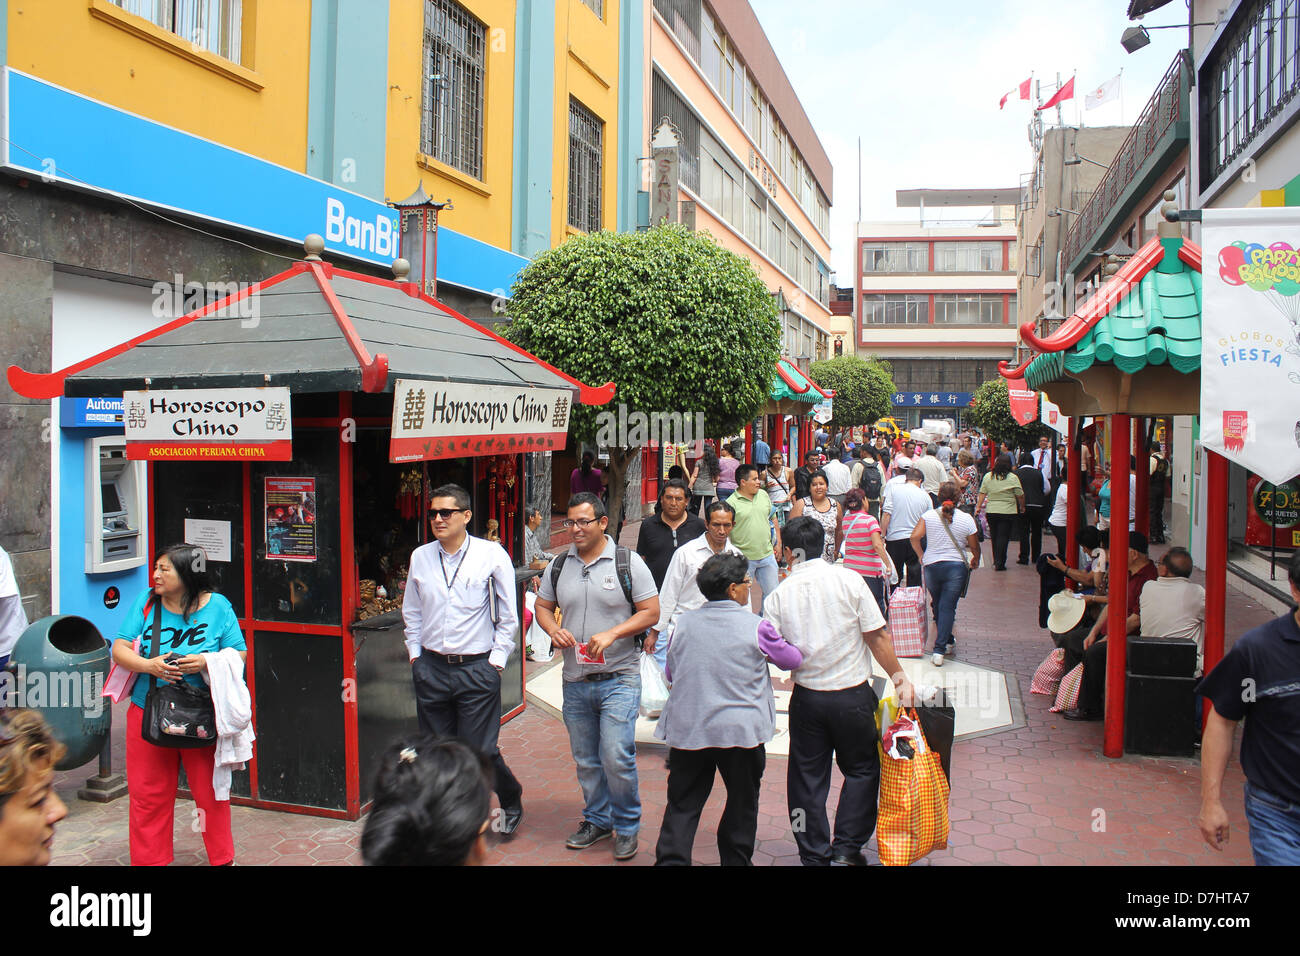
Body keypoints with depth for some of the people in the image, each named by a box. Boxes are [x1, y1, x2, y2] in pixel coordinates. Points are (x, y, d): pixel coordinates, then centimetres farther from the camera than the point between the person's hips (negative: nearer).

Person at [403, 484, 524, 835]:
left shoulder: (492, 555, -5)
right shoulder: (420, 557, 5)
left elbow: (508, 615, -1)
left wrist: (496, 659, -4)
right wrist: (415, 655, 10)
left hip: (477, 669, -4)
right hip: (431, 669, 4)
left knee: (480, 751, 0)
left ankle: (511, 801, 27)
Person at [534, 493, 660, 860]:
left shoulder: (628, 562, -6)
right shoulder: (559, 565, 6)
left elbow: (650, 612, -5)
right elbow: (543, 606, 15)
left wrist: (611, 634, -18)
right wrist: (553, 630, -7)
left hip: (618, 678, -4)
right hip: (575, 680, 4)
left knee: (617, 757, -8)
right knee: (586, 760, 14)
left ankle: (627, 827, 13)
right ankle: (597, 820, 34)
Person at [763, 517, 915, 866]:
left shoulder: (780, 594, -5)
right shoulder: (848, 579, -9)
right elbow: (877, 635, -8)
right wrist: (899, 677, 2)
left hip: (807, 698, 1)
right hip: (852, 695, -1)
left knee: (808, 776, 13)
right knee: (862, 770, 18)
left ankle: (815, 855, 20)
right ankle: (847, 847, 14)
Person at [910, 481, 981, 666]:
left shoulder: (928, 515, -4)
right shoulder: (966, 519, -4)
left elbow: (915, 537, -11)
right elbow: (974, 547, 4)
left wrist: (921, 555, 6)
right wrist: (975, 560, 25)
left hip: (932, 566, 1)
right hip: (957, 567, -1)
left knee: (938, 605, 19)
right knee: (948, 607, -1)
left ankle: (947, 641, 34)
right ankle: (939, 650, -8)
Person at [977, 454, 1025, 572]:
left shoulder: (988, 476, 1)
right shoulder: (1012, 478, -8)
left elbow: (982, 493, 4)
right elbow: (1020, 495, -3)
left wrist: (979, 506, 12)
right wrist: (1022, 507, 12)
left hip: (991, 511, 3)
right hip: (1008, 512, -3)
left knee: (995, 536, 15)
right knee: (1003, 537, -1)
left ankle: (996, 561, 25)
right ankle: (1000, 563, -4)